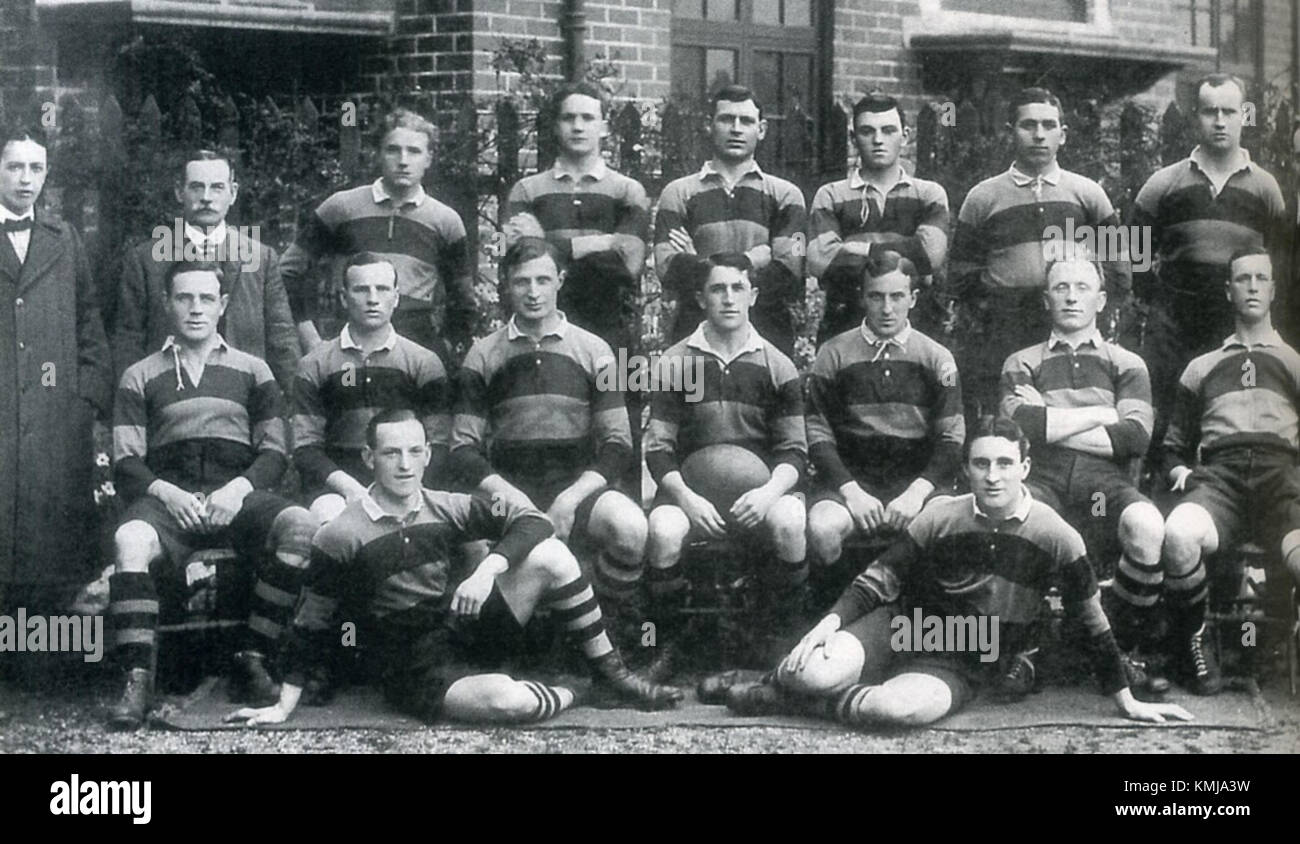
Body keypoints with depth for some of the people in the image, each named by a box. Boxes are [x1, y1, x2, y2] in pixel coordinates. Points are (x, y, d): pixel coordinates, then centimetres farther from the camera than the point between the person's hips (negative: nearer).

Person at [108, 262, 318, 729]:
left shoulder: (252, 371, 20)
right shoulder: (140, 377, 19)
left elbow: (273, 453, 12)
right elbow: (126, 462, 9)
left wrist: (238, 489, -9)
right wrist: (166, 493, -12)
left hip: (238, 494, 1)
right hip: (167, 495, -1)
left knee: (302, 526, -32)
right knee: (129, 539, -37)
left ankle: (253, 660, -23)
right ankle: (138, 681, -34)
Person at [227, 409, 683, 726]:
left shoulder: (444, 508, 2)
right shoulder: (341, 536, -9)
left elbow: (529, 519, -2)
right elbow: (311, 625, -4)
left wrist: (488, 569, -19)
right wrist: (282, 708, -4)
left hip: (465, 630, 5)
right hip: (415, 669, -5)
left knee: (550, 555, -15)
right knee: (508, 700, -36)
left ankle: (612, 675, -3)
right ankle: (566, 692, 1)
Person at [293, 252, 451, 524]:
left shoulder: (424, 362, 13)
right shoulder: (315, 365, 14)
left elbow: (438, 447, 6)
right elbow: (306, 448, 6)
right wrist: (350, 487, -12)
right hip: (336, 487, 0)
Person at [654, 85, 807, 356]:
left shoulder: (785, 195, 12)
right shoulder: (678, 193, 12)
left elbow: (791, 278, -3)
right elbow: (669, 273, -3)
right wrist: (754, 259, -3)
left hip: (768, 336, 0)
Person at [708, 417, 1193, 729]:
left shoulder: (1056, 538, -8)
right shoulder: (939, 518, -5)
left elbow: (1093, 625, 0)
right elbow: (879, 580, 2)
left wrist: (1127, 704, 3)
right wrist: (830, 624, -15)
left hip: (961, 671, 0)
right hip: (902, 631, 1)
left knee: (907, 707, -37)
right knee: (814, 674, -31)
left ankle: (775, 698, -16)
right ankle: (788, 680, 7)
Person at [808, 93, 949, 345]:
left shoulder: (929, 194, 12)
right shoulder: (830, 196, 10)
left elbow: (932, 253, -7)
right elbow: (819, 261, -7)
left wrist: (861, 246, -3)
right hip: (843, 325, 0)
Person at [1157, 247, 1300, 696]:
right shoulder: (1201, 368, 32)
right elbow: (1173, 447, 31)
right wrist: (1181, 473, 8)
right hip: (1218, 476, 1)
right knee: (1179, 533, -38)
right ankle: (1194, 642, -14)